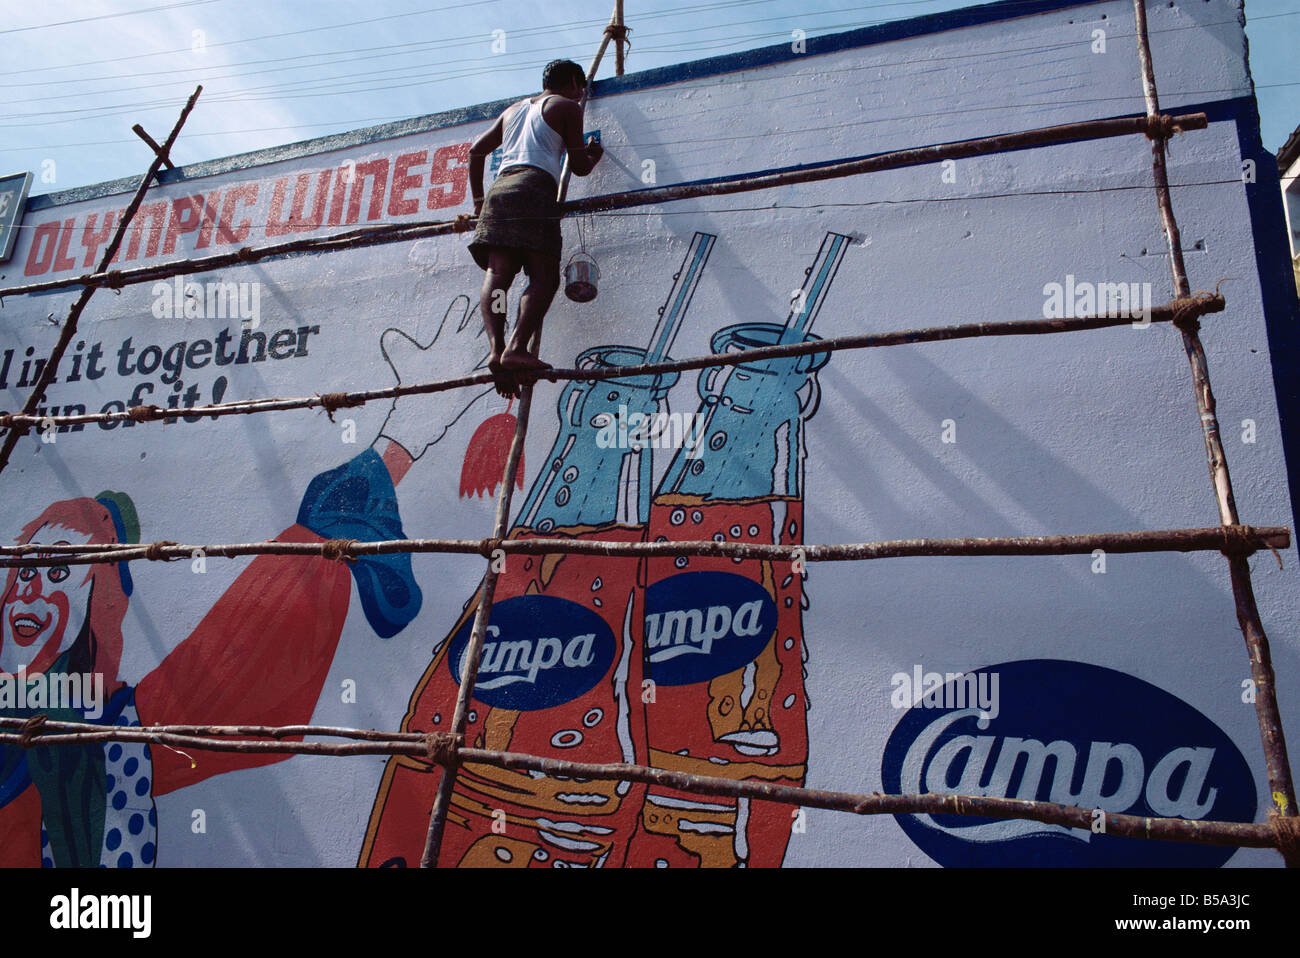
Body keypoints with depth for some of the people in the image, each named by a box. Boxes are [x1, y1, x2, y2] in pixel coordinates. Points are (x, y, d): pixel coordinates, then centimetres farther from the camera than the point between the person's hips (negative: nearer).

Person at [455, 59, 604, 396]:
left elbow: (475, 150, 32)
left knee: (497, 274, -10)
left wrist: (478, 201, 35)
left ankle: (496, 348, -30)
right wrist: (594, 155, 35)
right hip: (535, 189, -6)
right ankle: (516, 348, -32)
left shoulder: (513, 110, 34)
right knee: (545, 277, -12)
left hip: (500, 189, 6)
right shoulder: (567, 107, 16)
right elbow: (579, 167, 13)